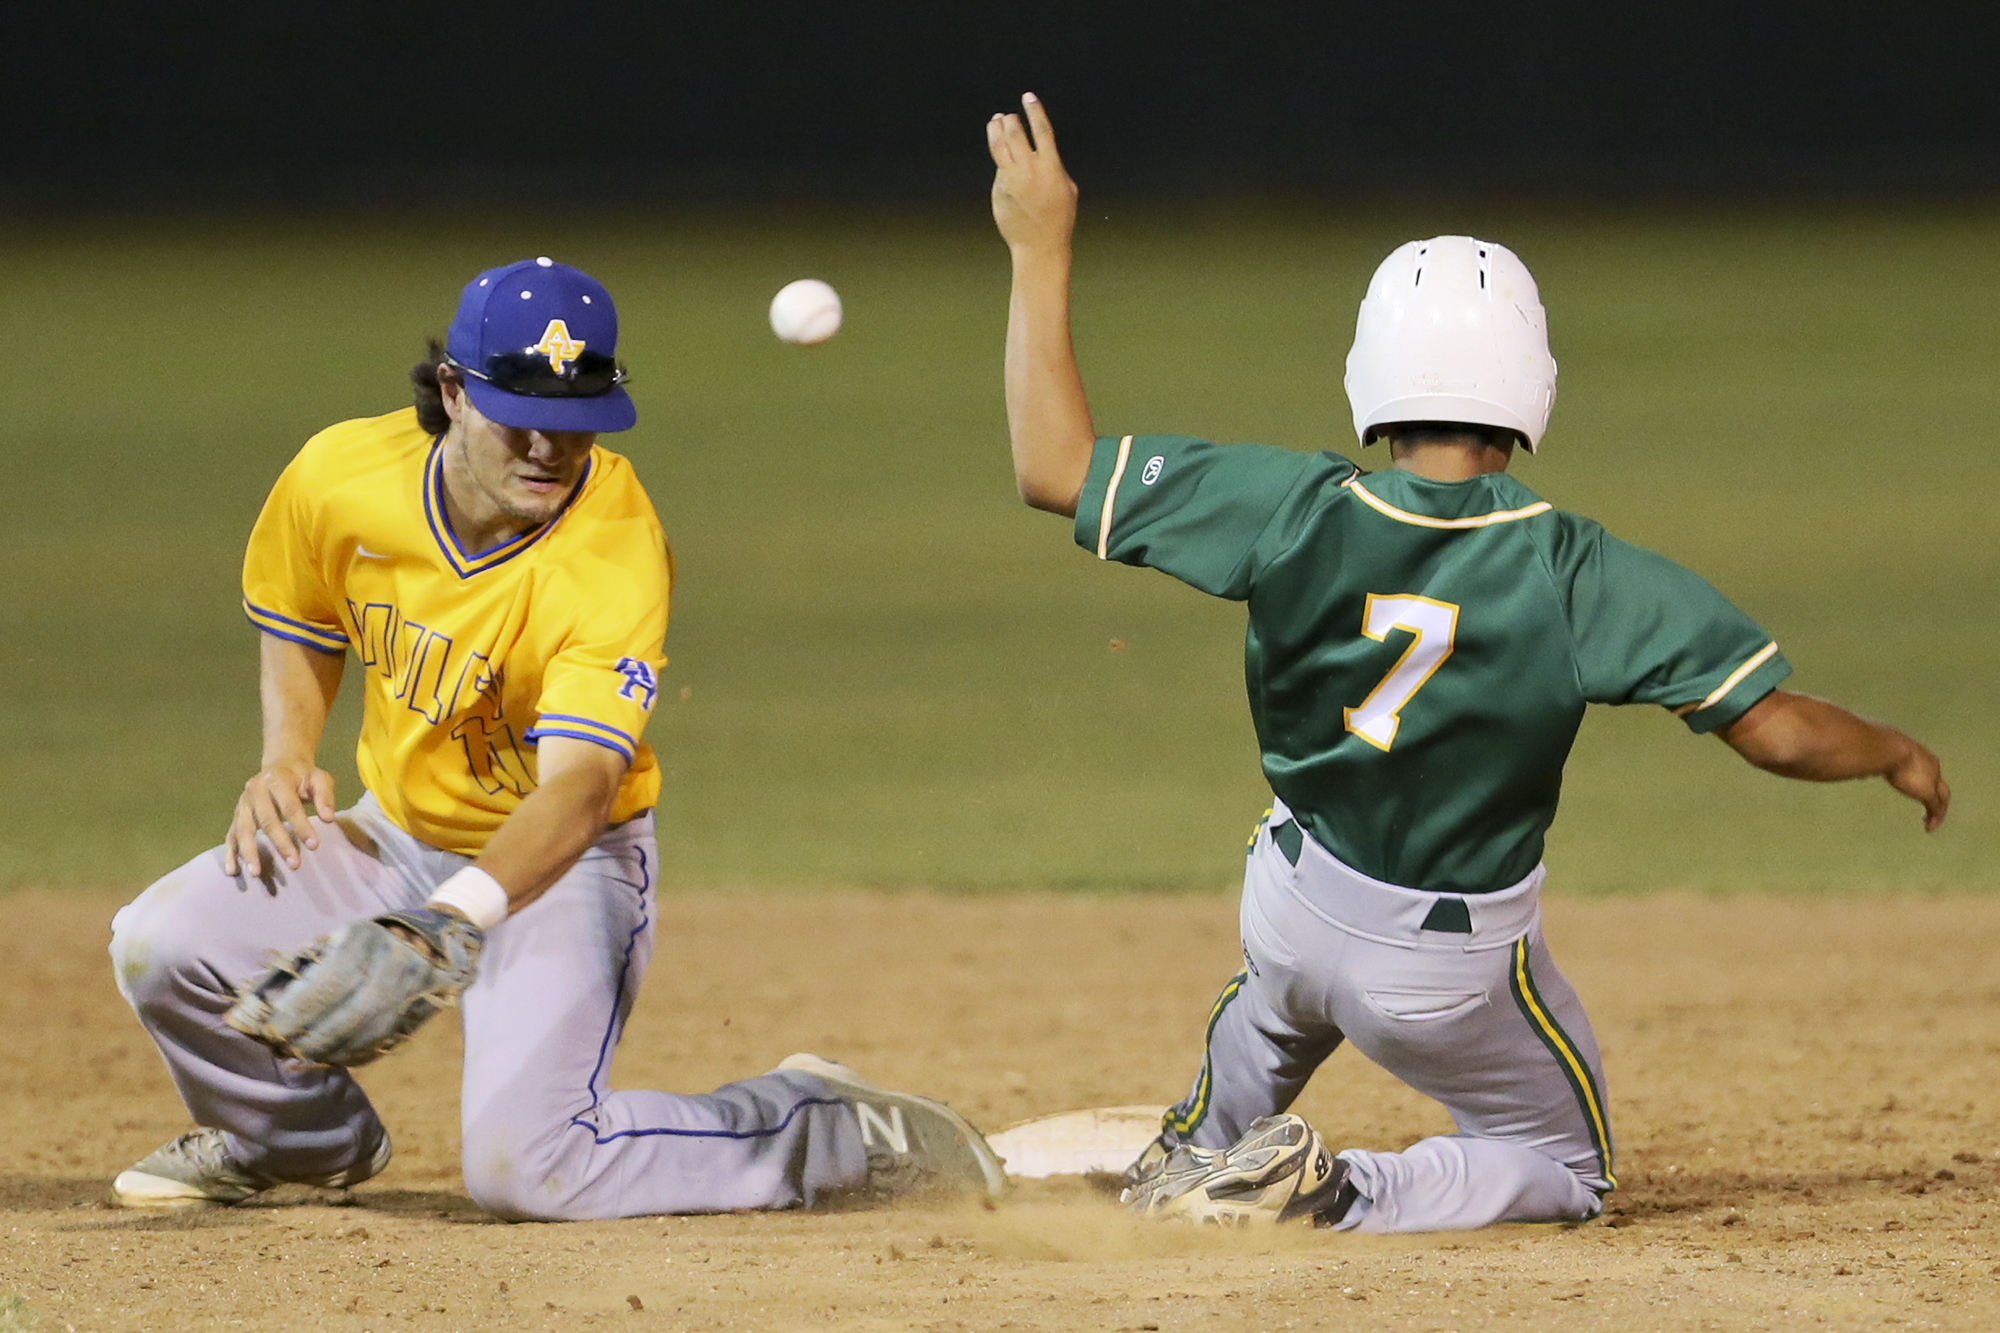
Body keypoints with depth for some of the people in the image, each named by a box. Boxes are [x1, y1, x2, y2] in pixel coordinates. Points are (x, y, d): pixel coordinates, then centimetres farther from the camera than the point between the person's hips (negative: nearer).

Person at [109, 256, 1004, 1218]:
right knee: (164, 942, -15)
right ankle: (306, 1136, 19)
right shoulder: (339, 478, -14)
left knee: (520, 1163, -24)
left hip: (561, 863, -5)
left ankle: (824, 1132, 0)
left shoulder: (615, 555, -30)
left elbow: (581, 786, -42)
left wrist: (460, 913, -59)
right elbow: (302, 630, 10)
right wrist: (284, 764, -8)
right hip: (397, 832, 5)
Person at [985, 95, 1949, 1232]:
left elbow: (1055, 468, -15)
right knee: (1566, 1171, 19)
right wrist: (1895, 751, -2)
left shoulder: (1296, 515, -21)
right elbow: (1779, 731, -24)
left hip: (1295, 909, 4)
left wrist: (1042, 249, -9)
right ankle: (1342, 1200, -3)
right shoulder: (1581, 577, -26)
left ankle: (1198, 1161, 47)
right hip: (1454, 975, -4)